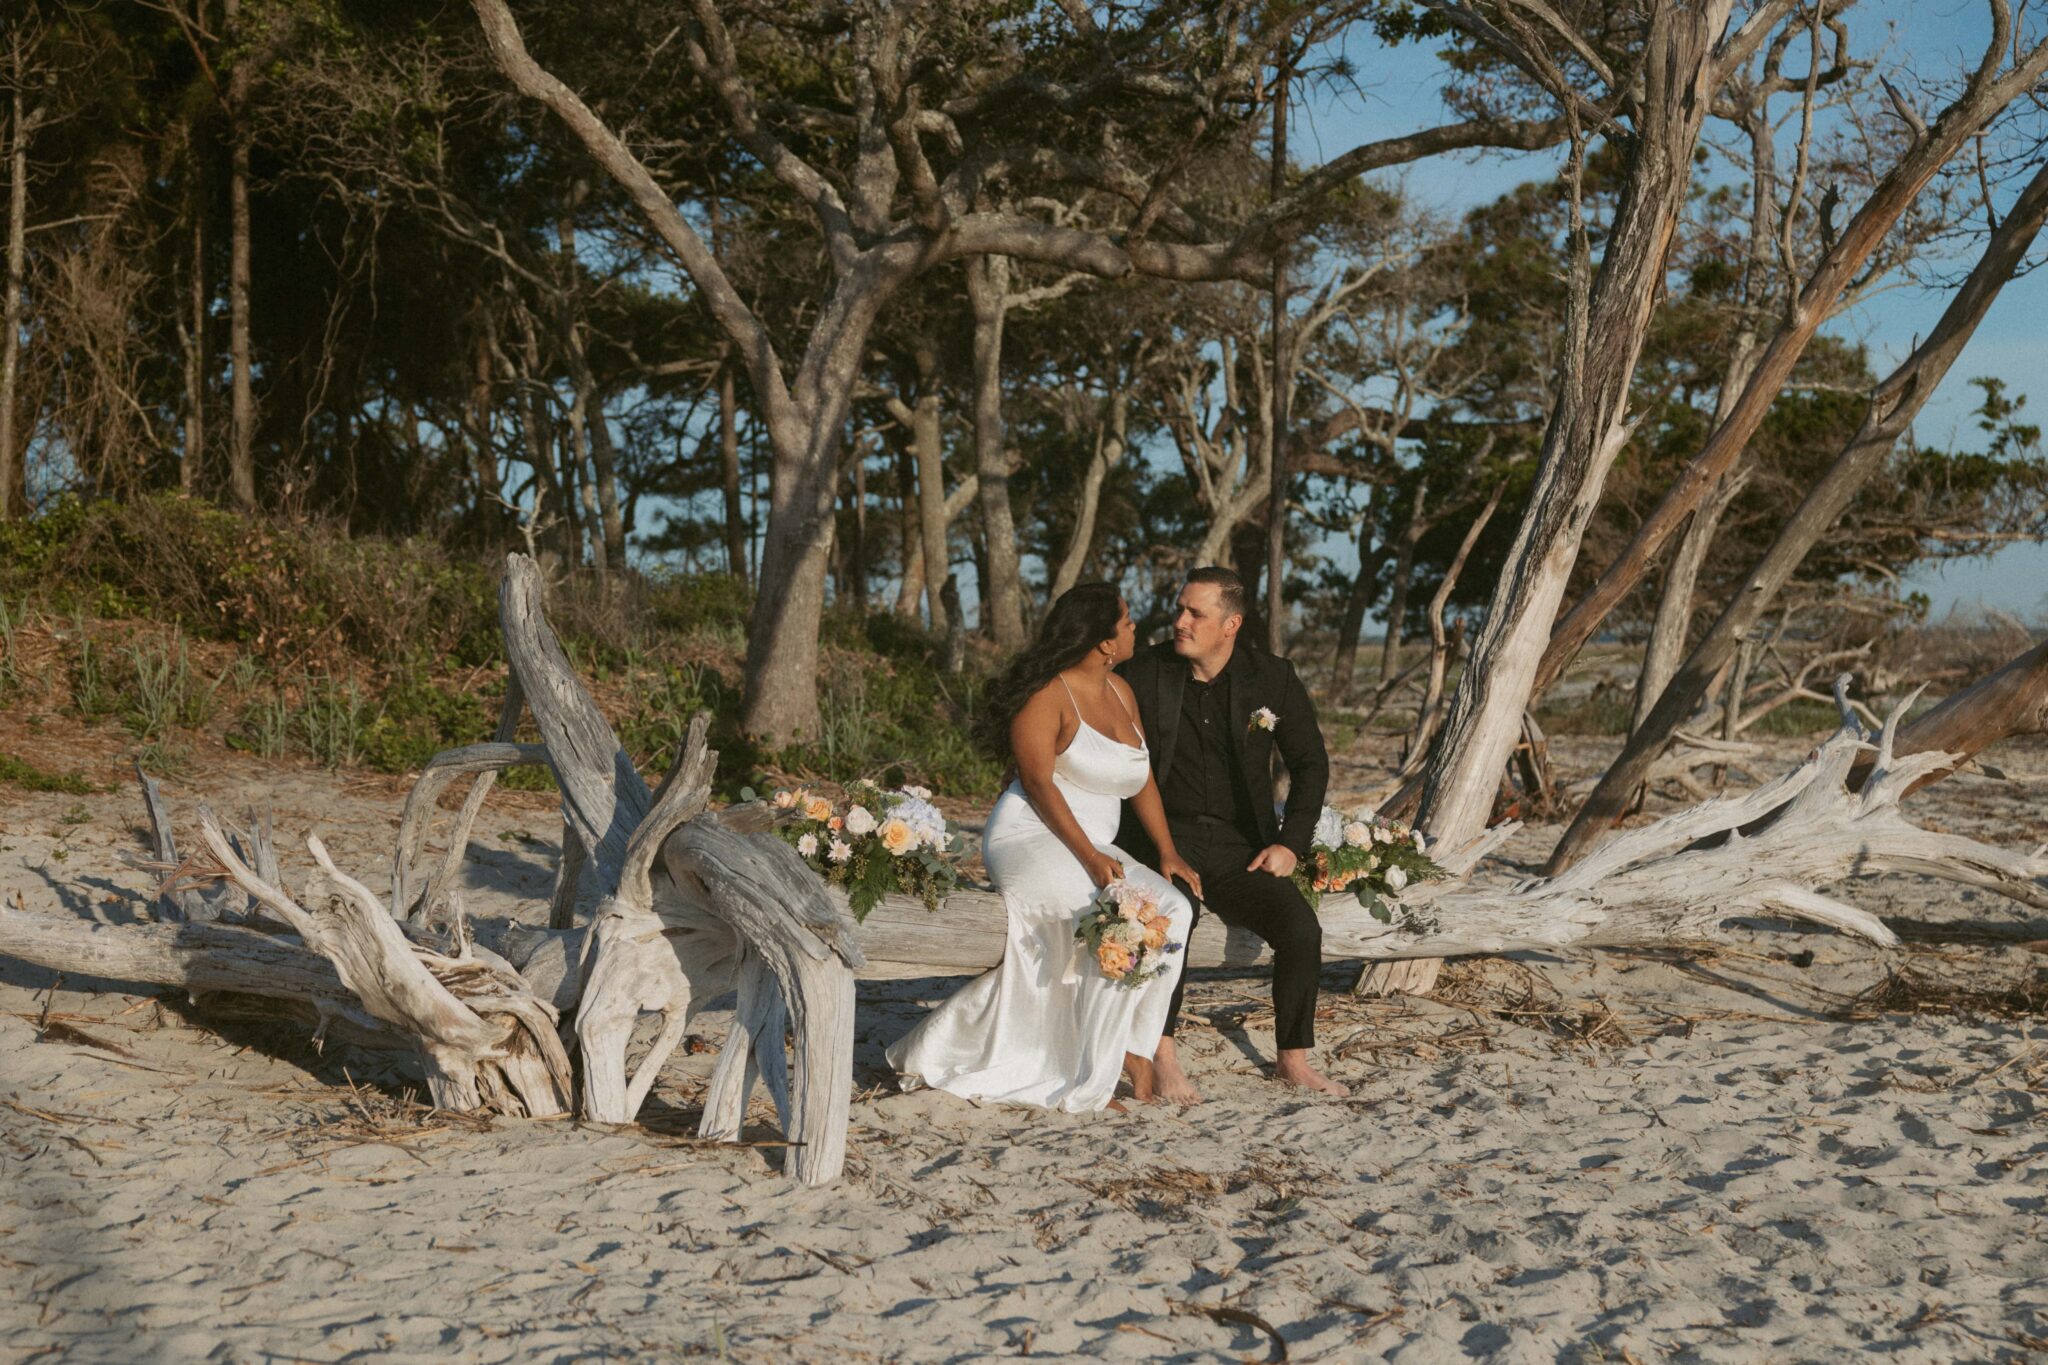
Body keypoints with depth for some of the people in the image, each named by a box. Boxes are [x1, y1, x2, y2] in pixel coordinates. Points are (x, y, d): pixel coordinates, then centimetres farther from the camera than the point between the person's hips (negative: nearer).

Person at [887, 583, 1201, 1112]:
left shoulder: (1120, 692, 12)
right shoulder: (1048, 696, -12)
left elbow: (1143, 780, 13)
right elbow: (1037, 783, -17)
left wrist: (1167, 852, 1)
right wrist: (1091, 858, -25)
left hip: (1087, 849, 8)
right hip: (1030, 838, -8)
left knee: (1174, 907, -15)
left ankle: (1130, 1047, -6)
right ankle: (1090, 1084, -17)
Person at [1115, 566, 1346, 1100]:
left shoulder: (1273, 679, 1)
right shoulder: (1144, 674, -2)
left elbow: (1311, 763, 9)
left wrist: (1291, 842, -3)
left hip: (1242, 845, 2)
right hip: (1164, 837, -2)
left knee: (1302, 930, -19)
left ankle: (1293, 1059, 2)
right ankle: (1162, 1056, -26)